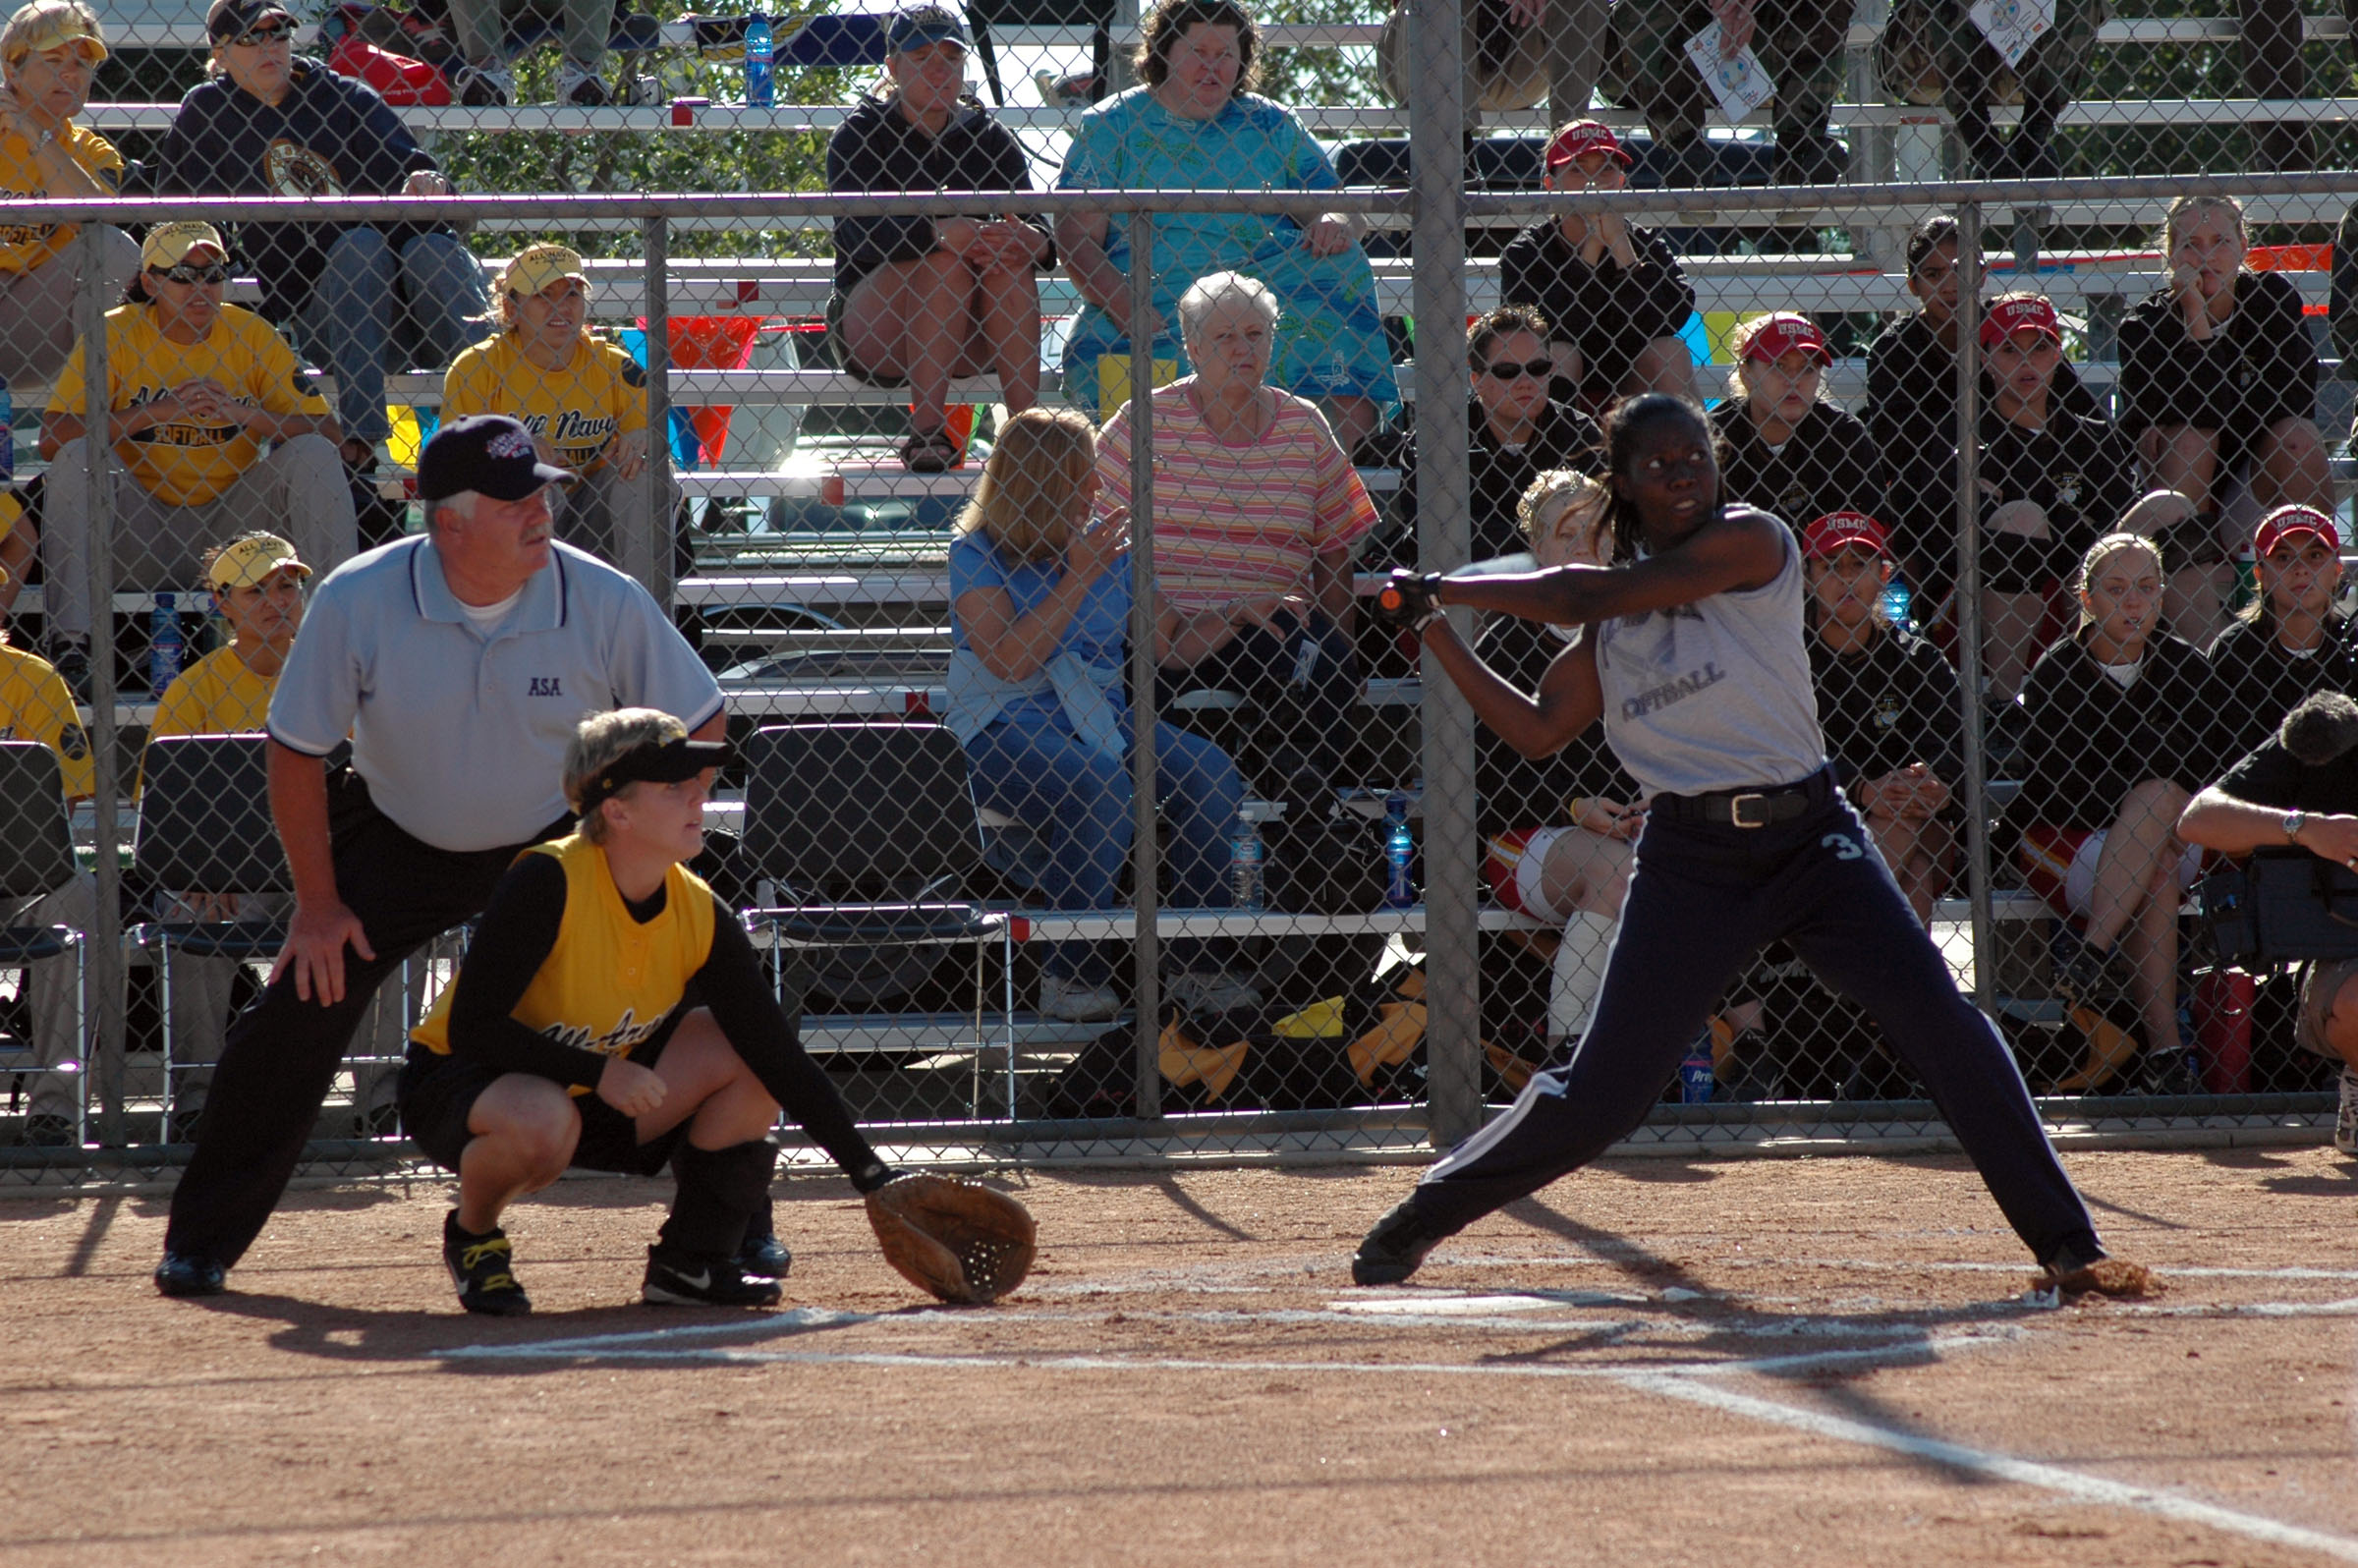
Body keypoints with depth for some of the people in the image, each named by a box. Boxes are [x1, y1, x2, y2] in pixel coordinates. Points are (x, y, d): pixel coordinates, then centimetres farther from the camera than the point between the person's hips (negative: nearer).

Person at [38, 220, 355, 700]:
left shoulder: (250, 334, -2)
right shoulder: (115, 333, -5)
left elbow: (328, 434, -8)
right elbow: (53, 438, -16)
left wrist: (242, 414, -24)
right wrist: (157, 412, -25)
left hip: (232, 525, 1)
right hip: (142, 525, -1)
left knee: (312, 454, -19)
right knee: (75, 458, -25)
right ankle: (70, 643, -27)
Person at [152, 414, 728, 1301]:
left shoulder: (605, 603, -22)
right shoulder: (358, 603, -23)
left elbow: (698, 727, -8)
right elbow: (296, 752, -11)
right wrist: (317, 903, -11)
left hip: (557, 842, 0)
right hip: (400, 843, 0)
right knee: (295, 1017, -9)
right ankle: (202, 1242, 6)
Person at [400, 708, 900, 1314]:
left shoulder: (701, 918, -10)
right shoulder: (547, 883, -27)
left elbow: (781, 1057, -9)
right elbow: (472, 1030, -28)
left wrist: (874, 1176, -15)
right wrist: (599, 1073, -32)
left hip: (591, 1100, 6)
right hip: (451, 1088, -6)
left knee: (750, 1052, -9)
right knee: (543, 1121, -41)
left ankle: (689, 1263, 2)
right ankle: (473, 1238, -7)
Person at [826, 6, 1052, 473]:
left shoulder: (988, 138, 7)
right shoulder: (860, 134, -3)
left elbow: (1038, 228, -6)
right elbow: (859, 231, -21)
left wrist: (1031, 240, -32)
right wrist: (939, 233, -39)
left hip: (971, 341, 3)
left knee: (1008, 263, -26)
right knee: (944, 264, -30)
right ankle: (926, 431, -34)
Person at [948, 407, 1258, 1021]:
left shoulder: (1107, 547, 11)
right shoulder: (976, 555, -4)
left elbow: (1174, 640, 18)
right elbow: (1010, 662, -17)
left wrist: (1236, 613, 1)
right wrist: (1076, 579, -16)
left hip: (1098, 718, 6)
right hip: (1002, 731, -6)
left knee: (1211, 774, -19)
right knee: (1102, 790, -35)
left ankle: (1199, 964, -13)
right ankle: (1068, 974, -25)